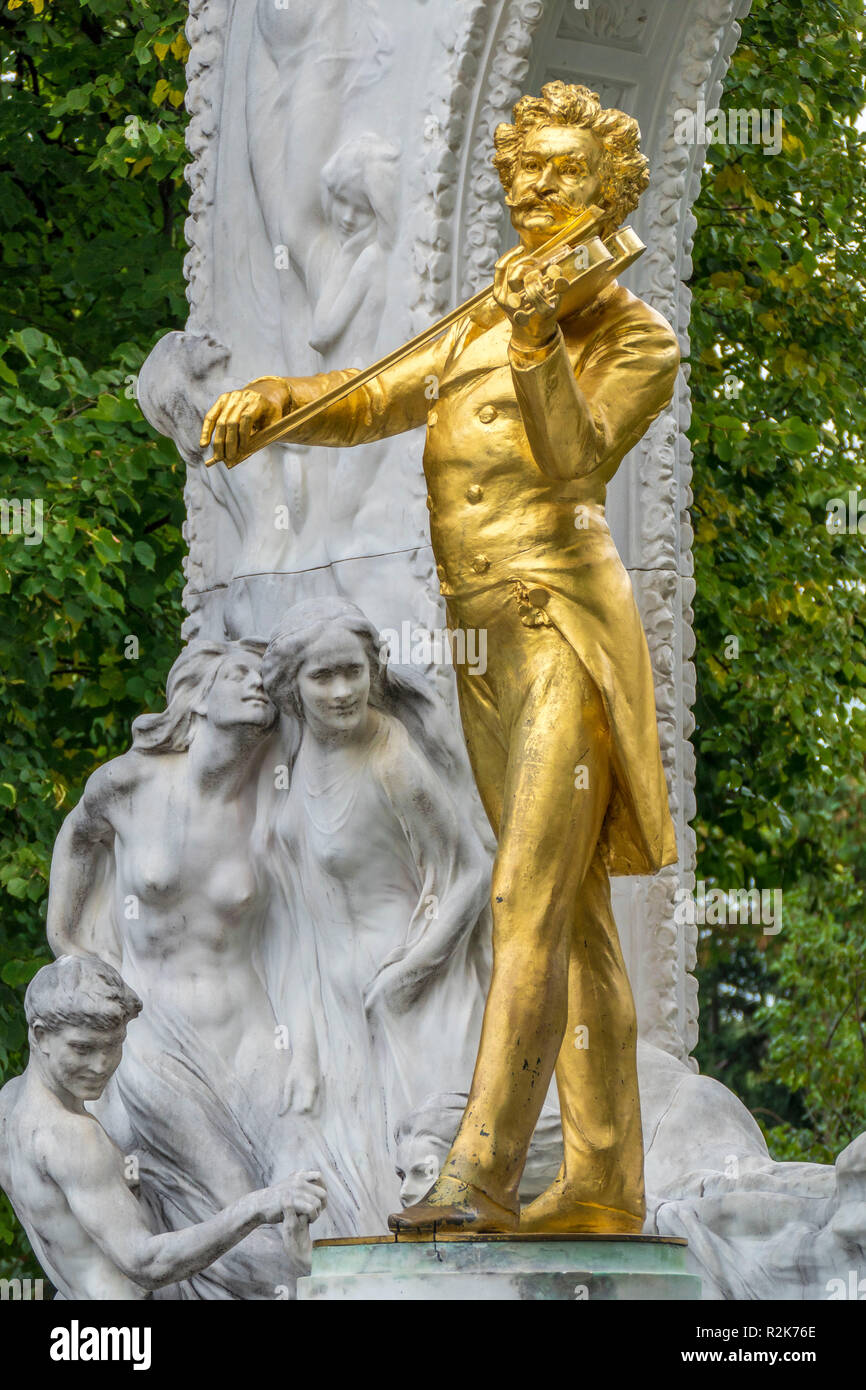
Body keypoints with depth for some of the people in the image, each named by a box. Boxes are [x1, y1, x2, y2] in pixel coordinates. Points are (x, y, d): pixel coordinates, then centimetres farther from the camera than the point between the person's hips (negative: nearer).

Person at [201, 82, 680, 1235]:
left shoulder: (638, 340, -1)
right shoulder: (481, 328, 19)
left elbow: (576, 453, -16)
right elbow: (371, 403, 16)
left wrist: (539, 346, -33)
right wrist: (271, 398, -3)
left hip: (565, 629, -7)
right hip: (483, 642, 7)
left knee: (530, 901, -17)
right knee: (574, 916, 7)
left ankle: (480, 1171, -23)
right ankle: (607, 1181, 9)